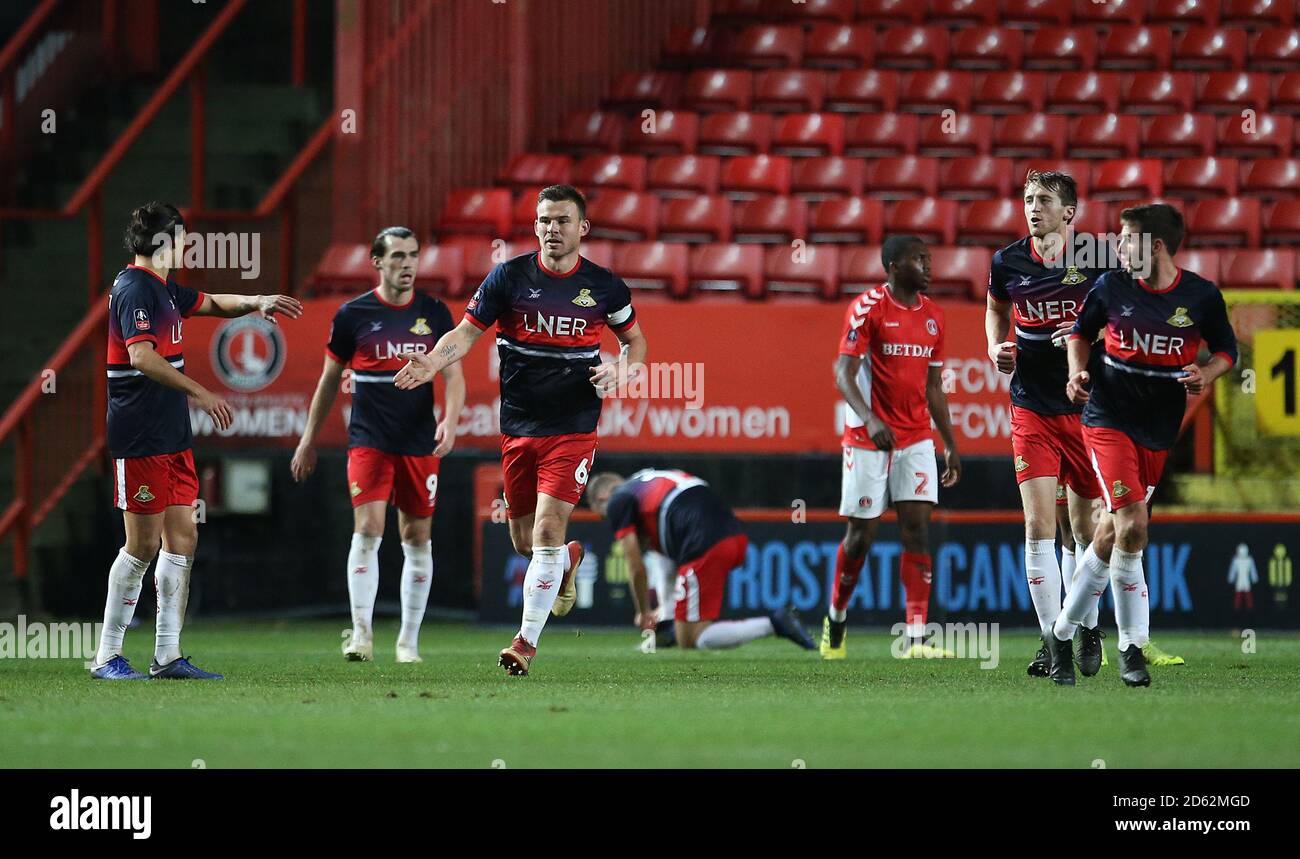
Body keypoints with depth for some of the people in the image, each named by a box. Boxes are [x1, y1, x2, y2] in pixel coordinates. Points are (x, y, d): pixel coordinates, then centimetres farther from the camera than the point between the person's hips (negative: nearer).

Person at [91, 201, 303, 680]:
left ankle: (167, 657, 10)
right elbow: (141, 355, -27)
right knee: (144, 544, -7)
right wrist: (199, 393, -30)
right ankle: (107, 657, -1)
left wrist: (257, 302, 17)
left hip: (172, 438, 10)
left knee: (182, 539, 7)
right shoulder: (134, 289, -14)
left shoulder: (163, 288, 17)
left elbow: (211, 303, 35)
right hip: (140, 439, -10)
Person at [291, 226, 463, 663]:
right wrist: (308, 440, 12)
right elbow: (330, 378, 9)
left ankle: (409, 640, 13)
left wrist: (449, 421, -16)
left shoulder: (434, 313, 4)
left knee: (418, 539, 5)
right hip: (369, 441, -2)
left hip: (420, 444, 2)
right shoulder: (353, 315, 0)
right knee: (367, 529, -15)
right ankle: (361, 634, -14)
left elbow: (454, 376, 3)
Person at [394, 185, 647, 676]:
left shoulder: (605, 286, 0)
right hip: (517, 428, 2)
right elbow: (467, 332, -3)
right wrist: (432, 362, -22)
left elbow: (635, 341, 14)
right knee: (524, 541, 10)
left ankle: (527, 641, -4)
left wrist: (621, 372, -7)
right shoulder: (509, 277, -2)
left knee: (547, 532, -14)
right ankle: (569, 560, 46)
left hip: (573, 428, -2)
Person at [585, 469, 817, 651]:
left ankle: (774, 624, -18)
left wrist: (643, 613, 21)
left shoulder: (617, 502, 9)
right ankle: (668, 624, 24)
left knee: (692, 640, -2)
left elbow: (636, 568, 6)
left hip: (705, 548, -9)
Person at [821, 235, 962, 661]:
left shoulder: (932, 315, 10)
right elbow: (844, 374, -16)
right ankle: (836, 618, 25)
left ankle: (916, 639, -11)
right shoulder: (867, 308, -9)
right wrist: (869, 418, -32)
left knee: (917, 529, -7)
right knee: (861, 534, 1)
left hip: (916, 439, 5)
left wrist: (950, 445, 15)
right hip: (868, 438, -5)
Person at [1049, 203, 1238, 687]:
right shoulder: (1110, 287, -4)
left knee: (1111, 534, 10)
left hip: (1159, 429, 2)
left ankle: (1062, 633, 27)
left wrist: (1207, 374, -11)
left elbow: (1227, 350, 9)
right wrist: (1078, 371, -4)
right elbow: (1081, 332, 13)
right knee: (1132, 526, -17)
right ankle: (1132, 647, -6)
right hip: (1108, 420, -2)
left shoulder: (1202, 296, -4)